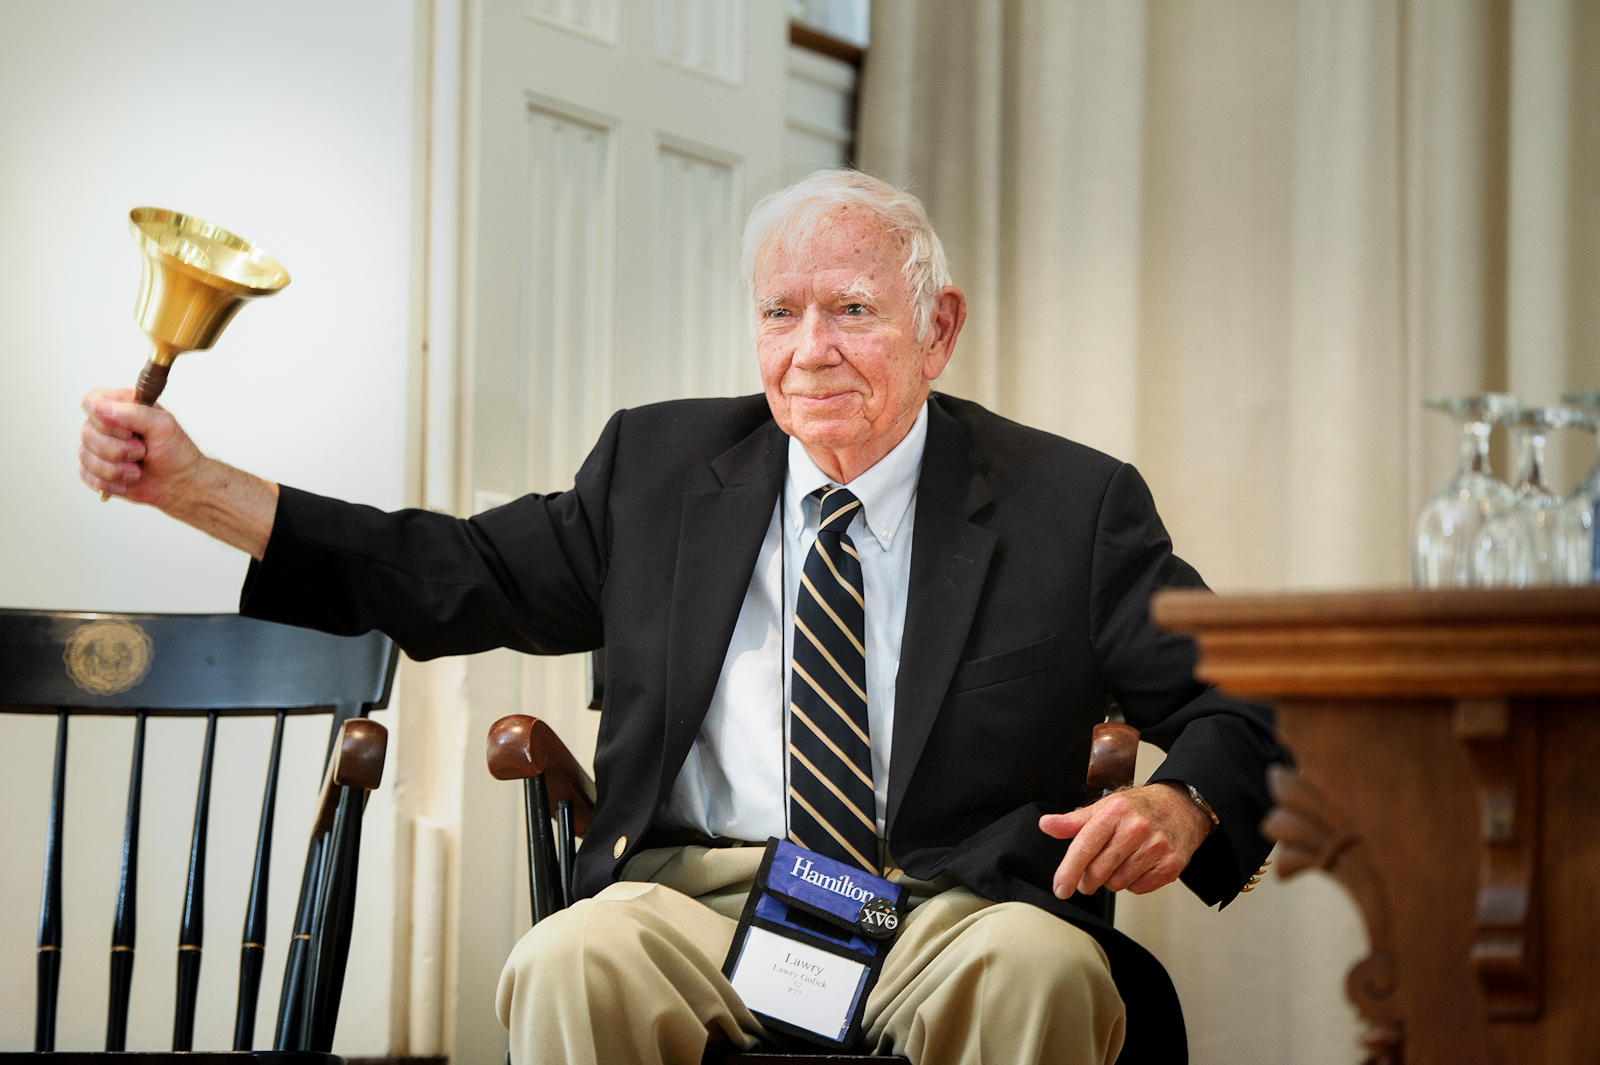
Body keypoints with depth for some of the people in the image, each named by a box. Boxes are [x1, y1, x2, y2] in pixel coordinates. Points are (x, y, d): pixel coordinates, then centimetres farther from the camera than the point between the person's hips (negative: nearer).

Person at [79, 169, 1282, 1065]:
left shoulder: (1072, 505, 7)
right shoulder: (662, 466, 14)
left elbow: (1241, 707, 6)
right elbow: (453, 575, 16)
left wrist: (1181, 805, -19)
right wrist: (192, 485, 7)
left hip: (948, 920, -1)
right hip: (697, 898, 1)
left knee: (1038, 969, -35)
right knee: (574, 961, -33)